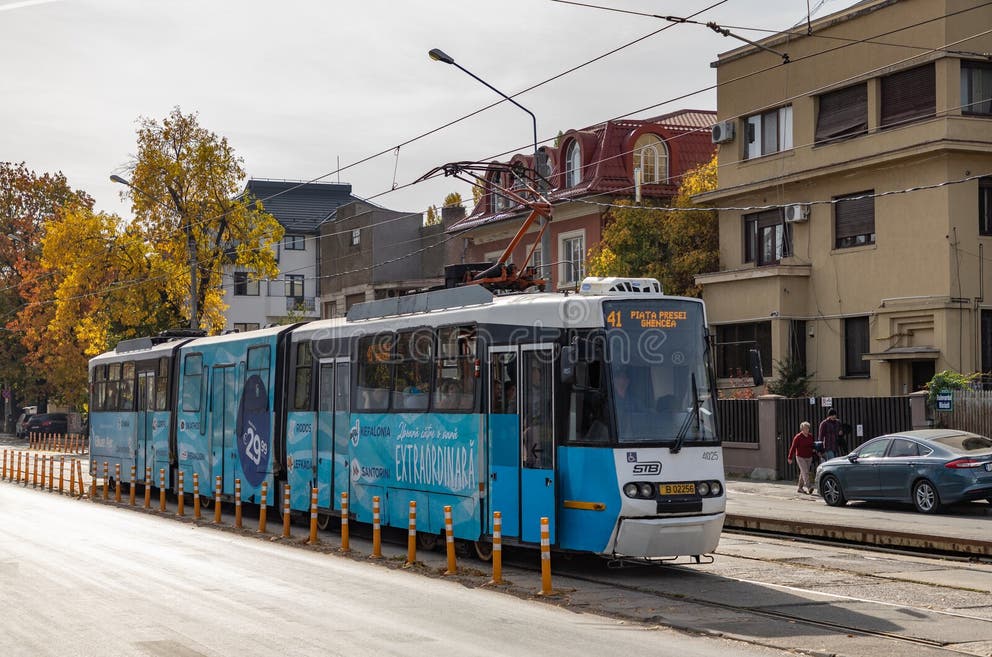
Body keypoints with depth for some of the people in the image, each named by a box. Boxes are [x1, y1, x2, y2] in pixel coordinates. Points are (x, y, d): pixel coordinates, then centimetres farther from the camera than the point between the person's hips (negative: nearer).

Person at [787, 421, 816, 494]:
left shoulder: (810, 436, 6)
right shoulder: (798, 437, -10)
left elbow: (813, 445, 19)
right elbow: (793, 447, -7)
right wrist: (790, 458, -7)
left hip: (809, 457, 5)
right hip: (800, 457, -5)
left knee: (803, 473, 11)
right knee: (805, 472, -15)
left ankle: (800, 488, 19)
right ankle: (809, 487, -24)